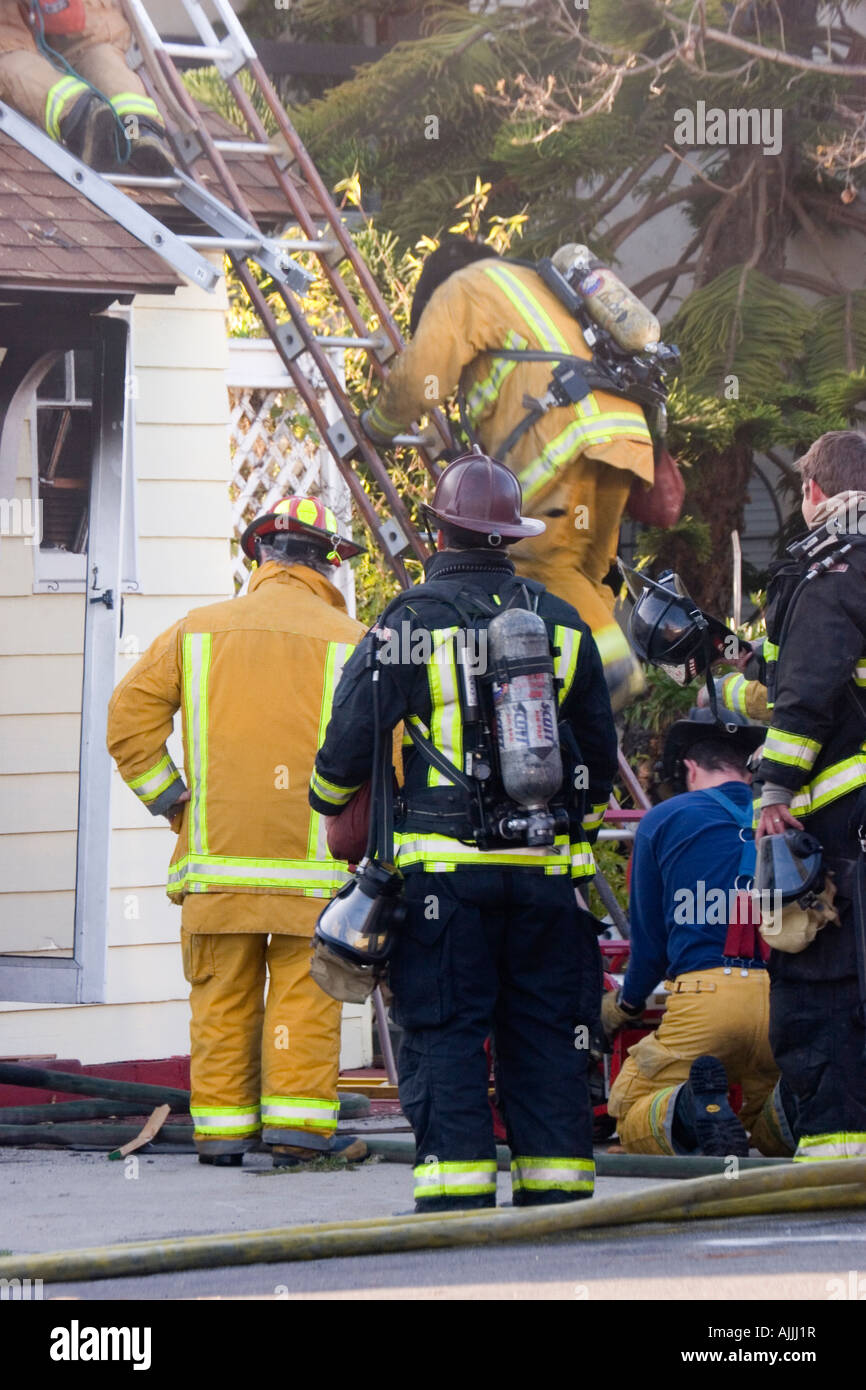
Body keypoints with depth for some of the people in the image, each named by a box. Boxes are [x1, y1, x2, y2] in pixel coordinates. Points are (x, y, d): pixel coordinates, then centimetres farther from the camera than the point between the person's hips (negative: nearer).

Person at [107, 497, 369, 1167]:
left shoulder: (198, 631, 10)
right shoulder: (349, 642, 2)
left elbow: (130, 716, 7)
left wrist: (167, 797, 11)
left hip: (216, 855, 2)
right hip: (313, 859, -2)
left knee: (223, 993, 7)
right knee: (305, 988, 0)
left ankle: (222, 1125, 7)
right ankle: (299, 1119, -6)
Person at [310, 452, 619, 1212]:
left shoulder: (410, 621, -4)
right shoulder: (562, 623, 10)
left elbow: (351, 736, -3)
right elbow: (600, 750, 18)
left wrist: (329, 802, 17)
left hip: (445, 864, -3)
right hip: (546, 865, 4)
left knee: (445, 1033, -1)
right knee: (545, 1034, 8)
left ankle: (458, 1189, -7)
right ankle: (557, 1185, 7)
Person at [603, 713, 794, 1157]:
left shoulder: (663, 820, 13)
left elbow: (649, 937, 18)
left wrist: (625, 1004, 37)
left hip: (708, 1003, -3)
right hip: (789, 1000, 3)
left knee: (630, 1118, 12)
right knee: (772, 1132, 22)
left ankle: (695, 1108, -25)